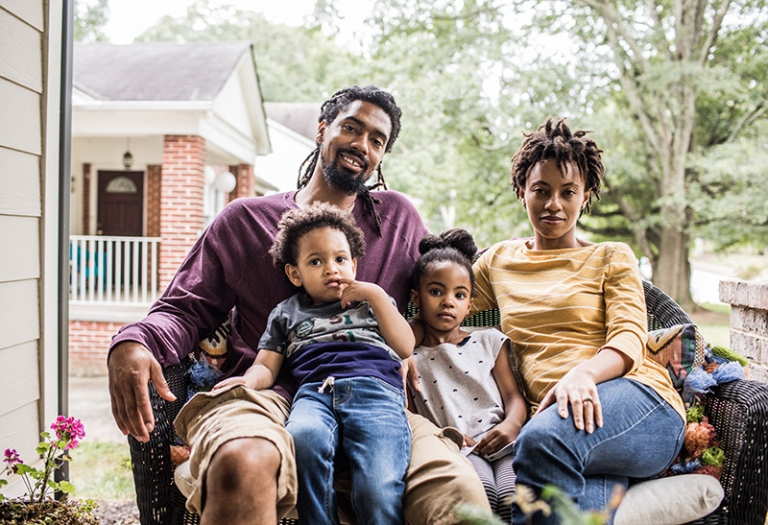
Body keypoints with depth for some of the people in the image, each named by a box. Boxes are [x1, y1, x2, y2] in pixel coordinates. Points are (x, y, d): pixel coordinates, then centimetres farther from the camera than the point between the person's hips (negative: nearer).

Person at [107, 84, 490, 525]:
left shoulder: (400, 218, 21)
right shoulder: (245, 219, 17)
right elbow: (185, 310, 14)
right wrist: (132, 343, -7)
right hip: (263, 393, -1)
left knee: (459, 489, -28)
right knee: (242, 464, -38)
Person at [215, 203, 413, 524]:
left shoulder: (373, 303, 31)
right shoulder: (286, 314, 31)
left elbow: (405, 348, 16)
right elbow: (266, 366, 21)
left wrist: (376, 294, 13)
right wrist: (249, 380, -3)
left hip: (375, 389, 0)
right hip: (315, 392, 1)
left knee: (379, 490, -29)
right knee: (303, 437, -38)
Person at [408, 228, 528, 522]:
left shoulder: (488, 341, 23)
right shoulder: (410, 357, 17)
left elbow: (513, 397, 14)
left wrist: (511, 424, -9)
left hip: (499, 442, 2)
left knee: (515, 498, -31)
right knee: (480, 492, -35)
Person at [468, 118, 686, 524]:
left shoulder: (612, 258, 16)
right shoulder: (498, 261, 24)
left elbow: (629, 342, 1)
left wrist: (583, 373, -23)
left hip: (639, 401, -1)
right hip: (553, 416, 1)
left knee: (544, 439, -37)